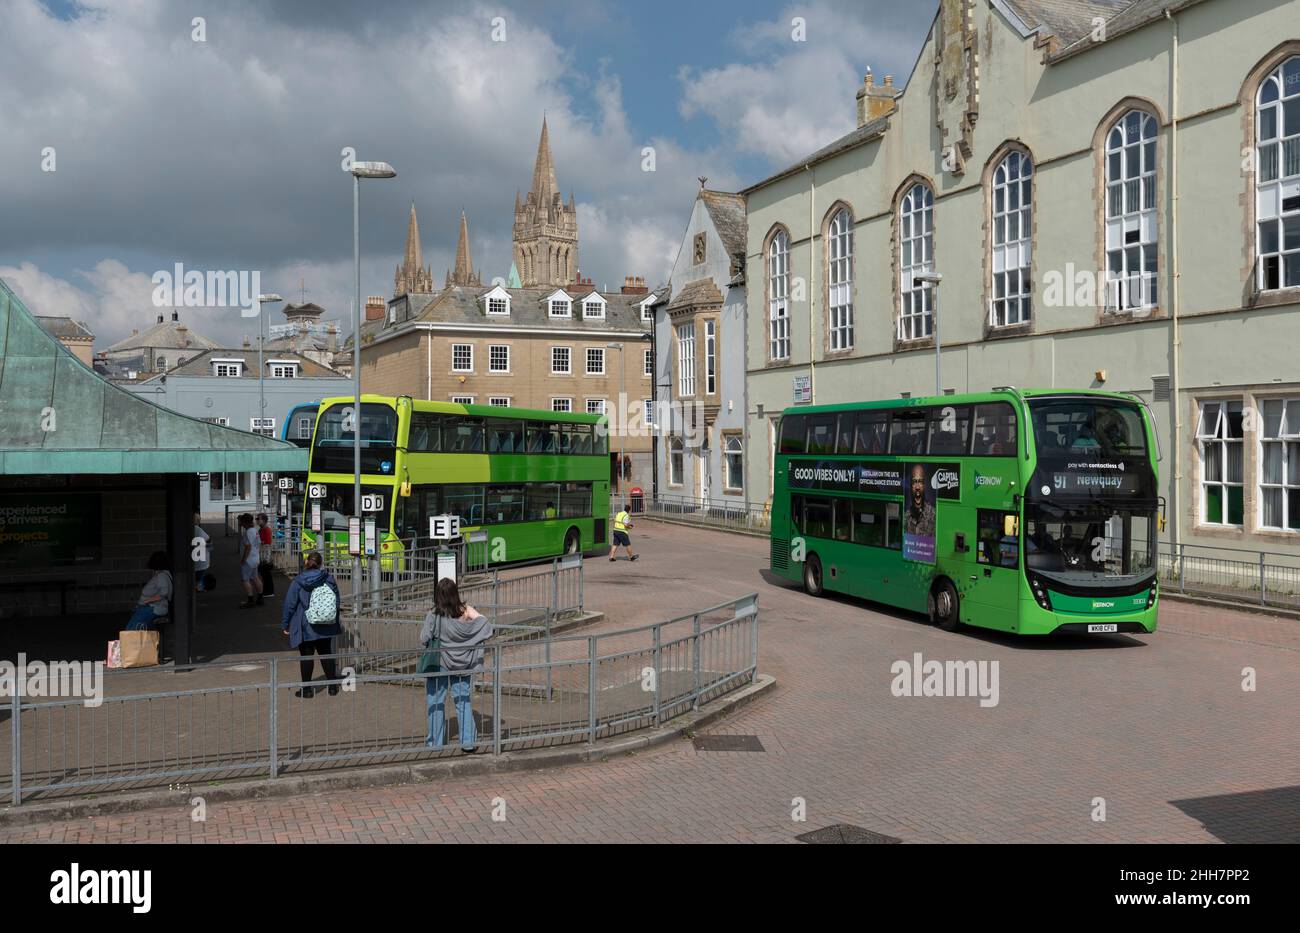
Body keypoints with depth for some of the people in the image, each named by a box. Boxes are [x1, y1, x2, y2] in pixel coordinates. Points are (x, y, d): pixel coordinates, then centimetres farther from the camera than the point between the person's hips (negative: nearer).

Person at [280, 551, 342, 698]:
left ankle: (306, 689, 11)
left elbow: (290, 603, -7)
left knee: (306, 656, 6)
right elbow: (336, 602, 3)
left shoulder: (298, 581, -11)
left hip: (305, 626, -3)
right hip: (325, 626, 3)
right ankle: (333, 686, 18)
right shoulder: (328, 579, -3)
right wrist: (335, 622, 16)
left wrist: (285, 624, 3)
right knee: (325, 653, 15)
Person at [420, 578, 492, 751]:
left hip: (439, 663, -3)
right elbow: (485, 624, -11)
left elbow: (423, 639, -17)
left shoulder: (434, 615, -17)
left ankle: (436, 742, 16)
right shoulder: (465, 610, -10)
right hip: (462, 664, 3)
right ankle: (468, 741, 14)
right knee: (463, 701, 12)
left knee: (436, 702, 11)